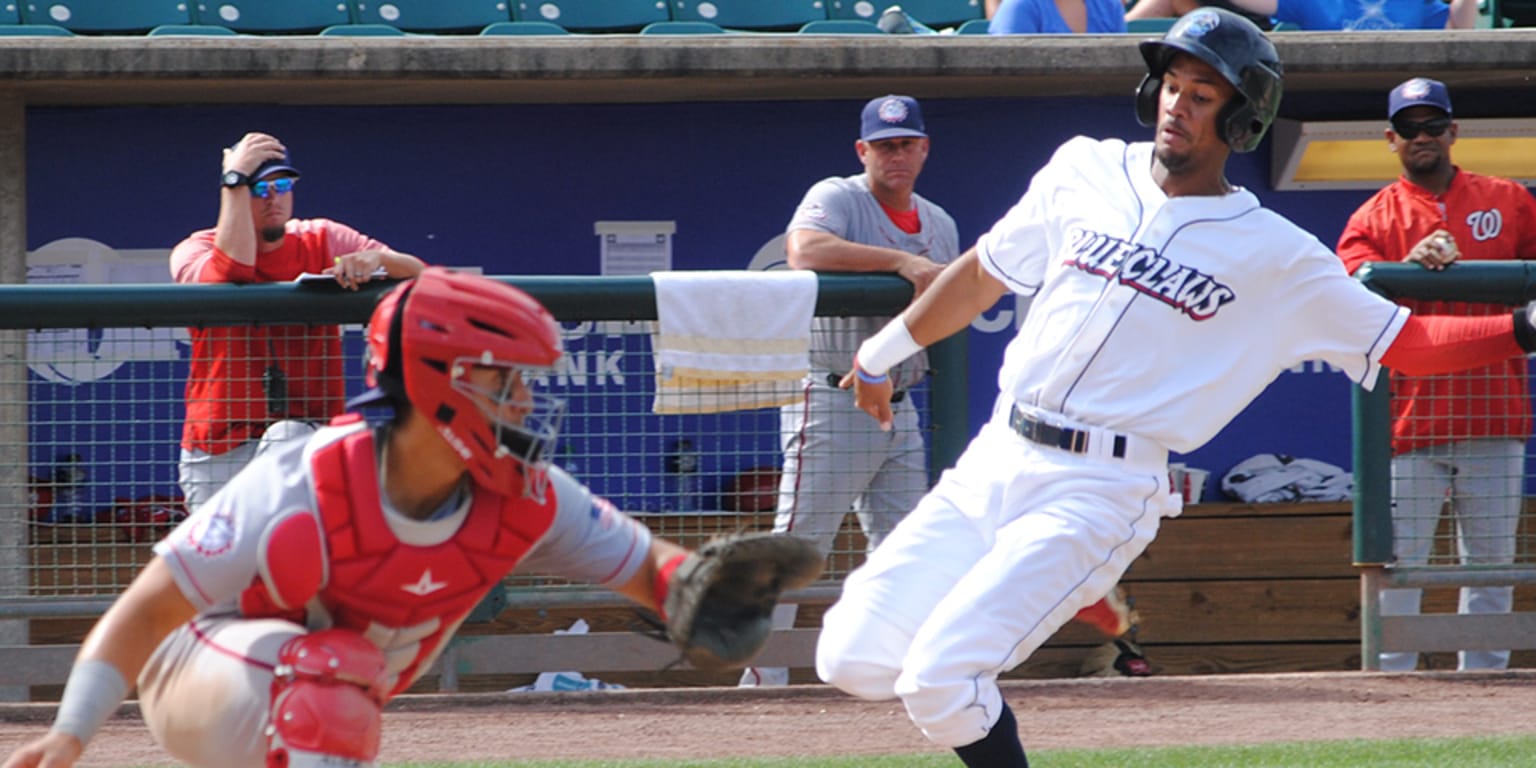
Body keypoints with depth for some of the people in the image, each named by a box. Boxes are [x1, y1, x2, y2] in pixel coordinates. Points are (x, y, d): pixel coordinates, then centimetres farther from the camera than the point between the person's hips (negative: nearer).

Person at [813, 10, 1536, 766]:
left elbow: (1404, 342, -1)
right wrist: (885, 350, 31)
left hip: (1100, 495, -5)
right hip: (993, 462, 5)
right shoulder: (1086, 172, 9)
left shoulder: (1276, 256, -2)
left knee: (940, 678, -21)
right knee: (855, 659, -1)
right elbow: (985, 271, 22)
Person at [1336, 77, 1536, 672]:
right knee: (1398, 560, -4)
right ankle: (1393, 678, 0)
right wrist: (1411, 265, -25)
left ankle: (1483, 675, 10)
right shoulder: (1374, 218, 8)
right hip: (1411, 418, -2)